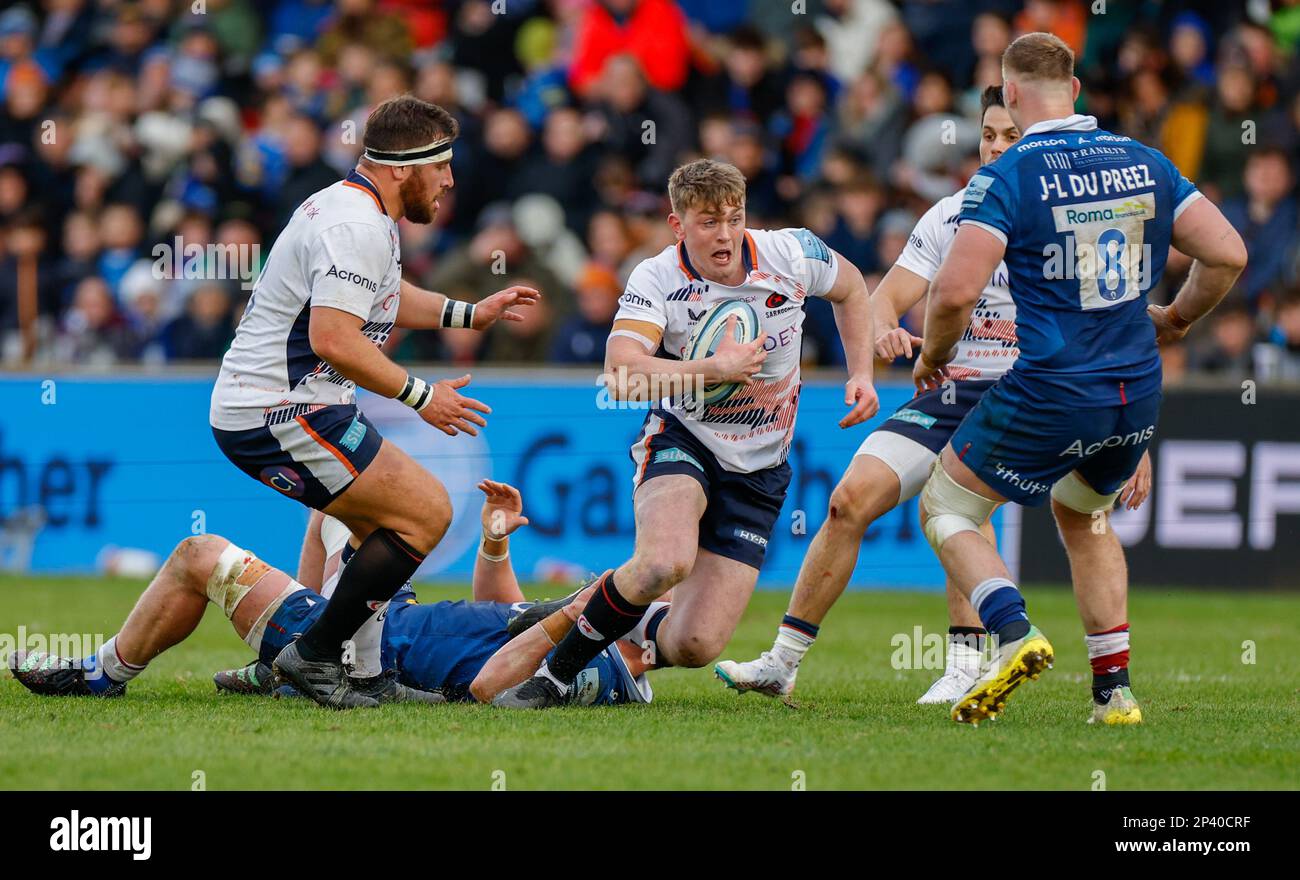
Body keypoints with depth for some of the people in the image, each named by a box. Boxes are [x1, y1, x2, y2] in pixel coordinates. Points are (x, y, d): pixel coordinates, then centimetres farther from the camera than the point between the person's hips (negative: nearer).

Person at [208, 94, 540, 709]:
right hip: (282, 413, -11)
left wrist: (470, 314, 36)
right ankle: (314, 657, -11)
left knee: (386, 525, 19)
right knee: (426, 513, -11)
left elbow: (377, 298, 37)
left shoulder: (350, 208, 17)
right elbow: (332, 338, -27)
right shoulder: (357, 227, -18)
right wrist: (420, 396, -19)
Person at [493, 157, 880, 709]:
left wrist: (861, 373, 7)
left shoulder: (792, 255, -9)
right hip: (682, 442, -3)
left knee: (695, 646, -10)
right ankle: (555, 673, -16)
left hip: (758, 470, 3)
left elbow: (850, 288, 15)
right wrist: (716, 369, -34)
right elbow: (620, 375, -31)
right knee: (664, 562, -38)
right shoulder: (656, 280, -17)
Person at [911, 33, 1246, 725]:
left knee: (946, 509, 14)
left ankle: (1015, 634, -11)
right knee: (1082, 513, 31)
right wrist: (1176, 318, 20)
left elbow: (955, 291, -20)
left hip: (1050, 395, -6)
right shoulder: (1146, 164, 4)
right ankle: (1113, 689, 21)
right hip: (1139, 394, 6)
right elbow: (1227, 254, 3)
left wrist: (932, 357, 0)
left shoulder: (1006, 179, -11)